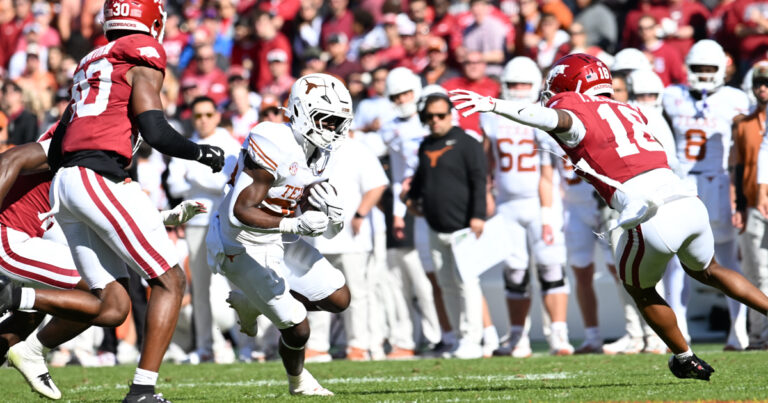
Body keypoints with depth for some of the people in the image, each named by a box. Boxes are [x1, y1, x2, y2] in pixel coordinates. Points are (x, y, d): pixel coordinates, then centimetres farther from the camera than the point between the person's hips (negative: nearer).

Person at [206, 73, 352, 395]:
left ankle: (252, 303, 24)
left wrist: (334, 214, -20)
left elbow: (328, 230, 5)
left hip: (277, 241, 9)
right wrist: (296, 224, -41)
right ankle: (298, 380, 27)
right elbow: (241, 211, -33)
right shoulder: (274, 146, -28)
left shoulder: (317, 154, 1)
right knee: (297, 329, -7)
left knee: (338, 299, 9)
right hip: (243, 248, -9)